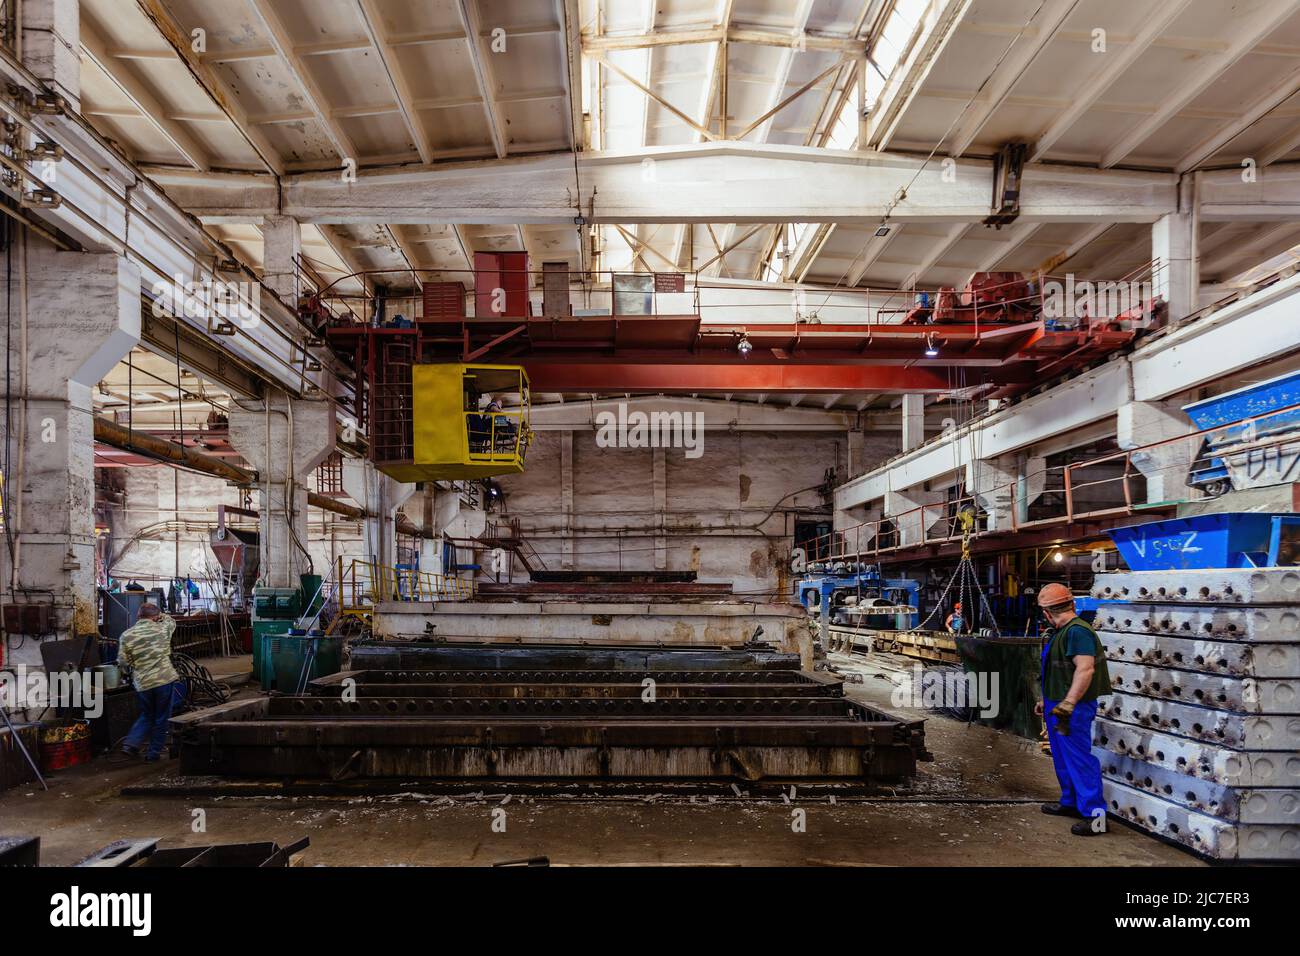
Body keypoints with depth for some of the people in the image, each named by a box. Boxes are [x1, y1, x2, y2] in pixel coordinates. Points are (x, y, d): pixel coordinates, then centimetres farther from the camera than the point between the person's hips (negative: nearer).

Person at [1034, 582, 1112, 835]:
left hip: (1073, 708, -11)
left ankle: (1095, 815, -1)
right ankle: (1070, 803, 32)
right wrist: (1046, 700, 27)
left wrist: (1067, 705, -30)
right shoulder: (1060, 632, 14)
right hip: (1058, 704, 11)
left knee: (1079, 759, -7)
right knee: (1062, 758, 19)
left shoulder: (1078, 631, -19)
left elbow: (1085, 670, -28)